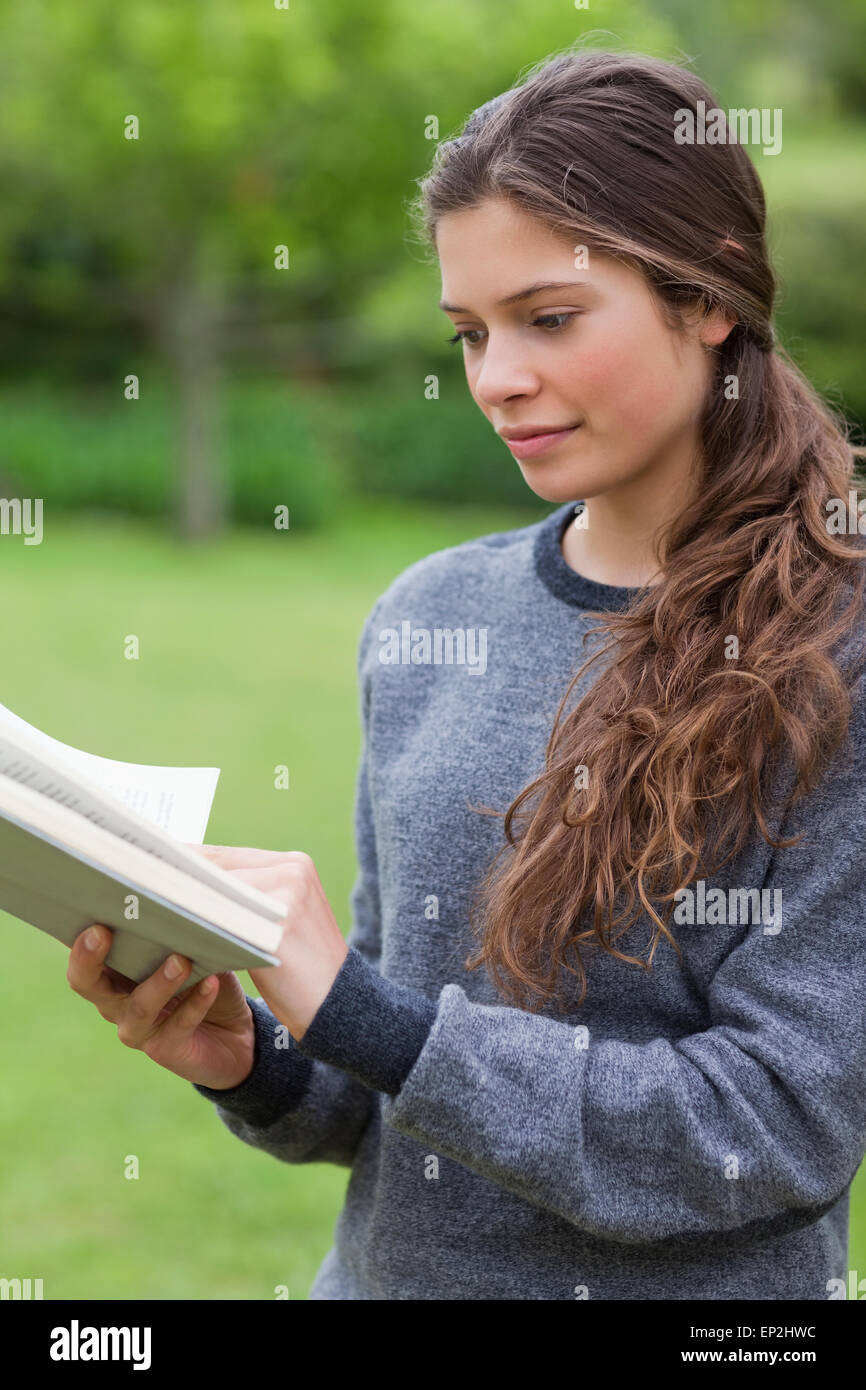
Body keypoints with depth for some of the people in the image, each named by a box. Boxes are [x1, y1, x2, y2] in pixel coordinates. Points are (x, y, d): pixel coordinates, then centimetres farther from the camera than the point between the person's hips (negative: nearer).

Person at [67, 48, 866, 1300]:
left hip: (688, 1280, -4)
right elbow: (380, 1094, 6)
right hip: (390, 1266, 4)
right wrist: (249, 1062, -14)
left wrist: (354, 1012, -22)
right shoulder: (426, 619, 0)